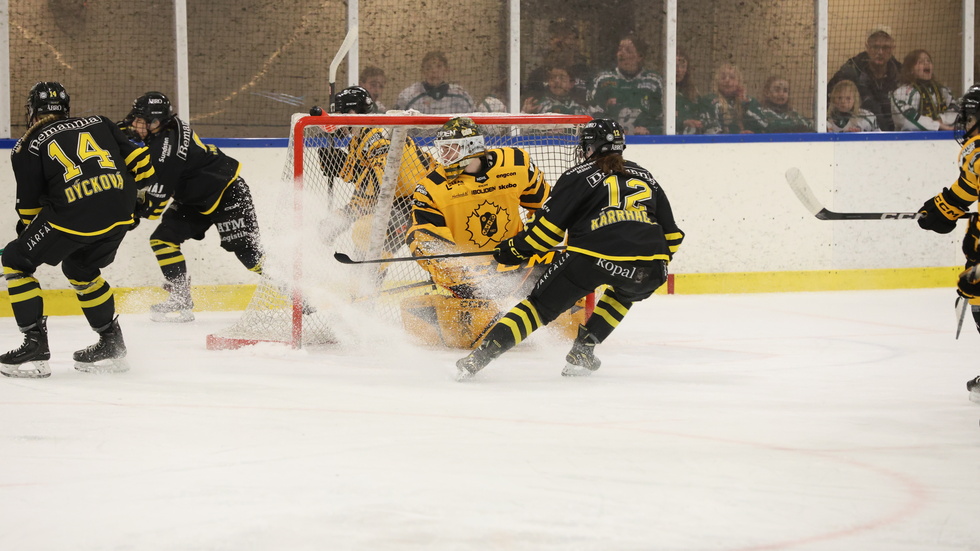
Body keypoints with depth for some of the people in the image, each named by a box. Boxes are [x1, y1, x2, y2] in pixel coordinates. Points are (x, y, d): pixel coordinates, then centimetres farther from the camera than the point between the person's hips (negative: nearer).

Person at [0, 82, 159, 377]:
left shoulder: (28, 146, 11)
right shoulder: (98, 123, 23)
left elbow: (30, 206, 11)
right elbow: (135, 158, 18)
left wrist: (25, 232, 29)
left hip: (74, 214, -5)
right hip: (120, 211, 5)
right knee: (80, 268, 31)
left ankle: (35, 346, 6)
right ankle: (111, 345, 30)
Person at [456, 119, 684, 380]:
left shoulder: (579, 176, 15)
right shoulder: (646, 177, 29)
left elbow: (550, 225, 10)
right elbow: (671, 235, 30)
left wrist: (516, 249, 23)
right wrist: (657, 269, 45)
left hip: (593, 257, -3)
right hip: (648, 268, 3)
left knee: (541, 306, 9)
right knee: (623, 293, 37)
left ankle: (478, 357, -3)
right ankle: (582, 352, 24)